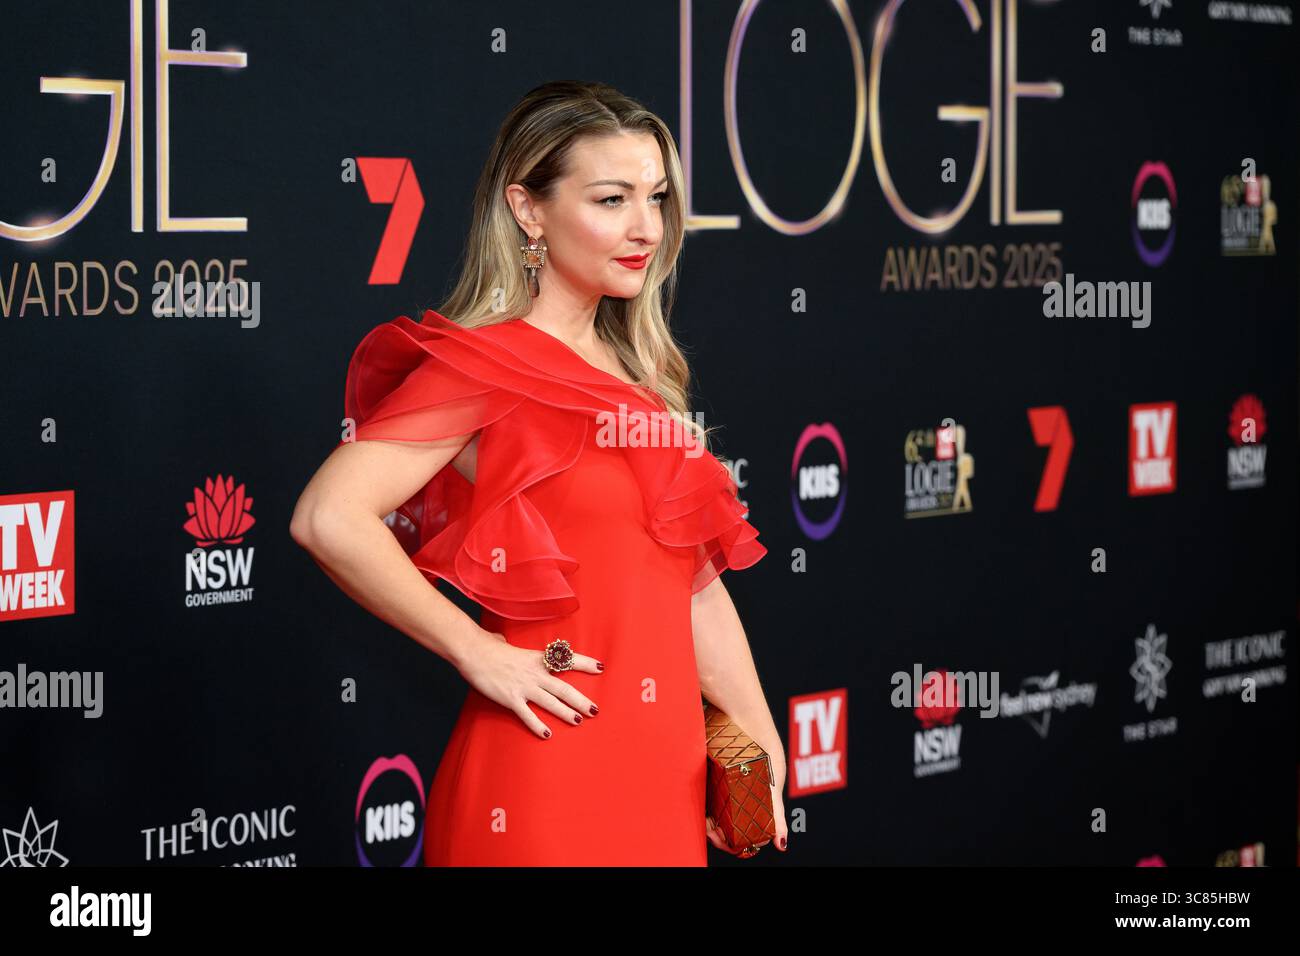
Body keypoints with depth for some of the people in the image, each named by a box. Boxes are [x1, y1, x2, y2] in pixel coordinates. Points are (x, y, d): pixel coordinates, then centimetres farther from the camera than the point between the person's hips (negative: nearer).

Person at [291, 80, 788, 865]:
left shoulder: (639, 375, 14)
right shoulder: (485, 366, -10)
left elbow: (696, 584, 14)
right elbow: (330, 519, -23)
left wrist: (763, 753, 8)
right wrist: (479, 653, -17)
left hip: (665, 769, 7)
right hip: (550, 775, -7)